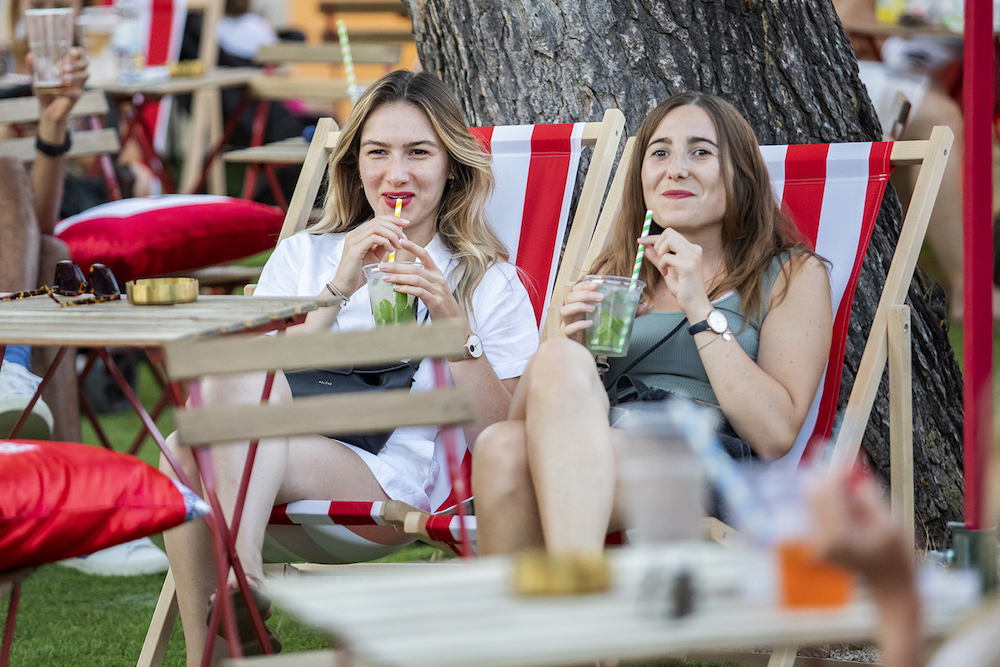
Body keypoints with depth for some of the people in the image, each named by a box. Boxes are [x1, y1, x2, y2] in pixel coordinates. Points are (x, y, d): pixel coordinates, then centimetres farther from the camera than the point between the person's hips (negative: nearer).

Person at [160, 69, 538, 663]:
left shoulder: (491, 285, 17)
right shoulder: (302, 256, 24)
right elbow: (253, 378, 7)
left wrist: (452, 320, -5)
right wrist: (340, 286, -1)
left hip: (392, 488, -3)